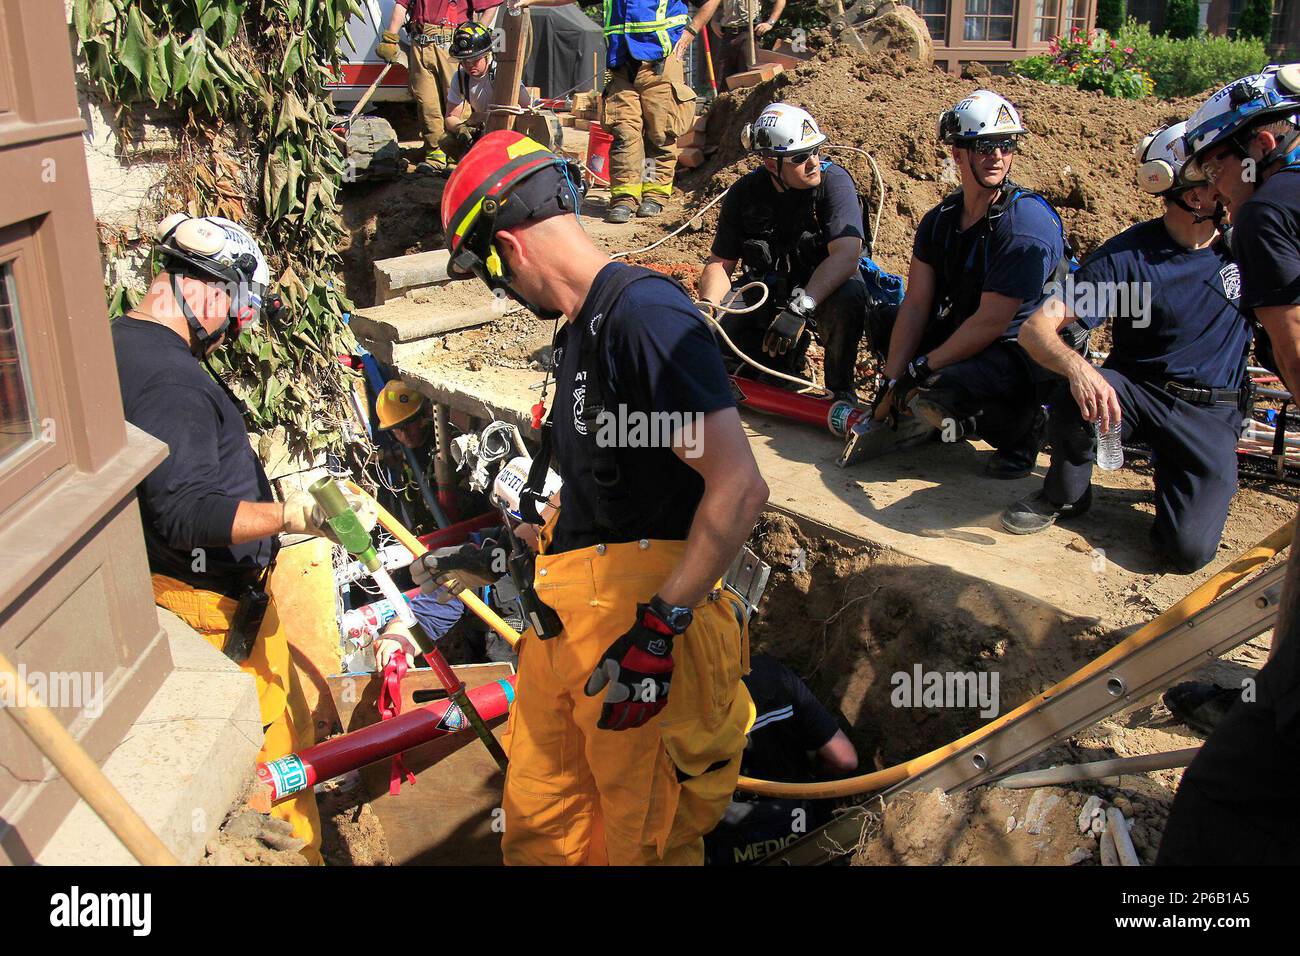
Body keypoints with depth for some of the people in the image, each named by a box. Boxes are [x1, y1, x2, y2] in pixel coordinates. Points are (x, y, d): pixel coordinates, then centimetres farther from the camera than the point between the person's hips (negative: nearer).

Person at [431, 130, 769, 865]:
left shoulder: (644, 312, -17)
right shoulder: (582, 327, 14)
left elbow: (739, 487, -24)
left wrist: (658, 626, -22)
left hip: (644, 623, -9)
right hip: (564, 618, 9)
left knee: (644, 844, 5)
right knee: (539, 827, 18)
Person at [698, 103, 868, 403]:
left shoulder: (834, 181, -20)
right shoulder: (745, 193, -9)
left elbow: (846, 255, -32)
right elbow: (720, 262, -3)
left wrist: (799, 309, -45)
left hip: (822, 288, -3)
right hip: (765, 289, 3)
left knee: (849, 297, -38)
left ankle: (841, 389, -12)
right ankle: (785, 355, 12)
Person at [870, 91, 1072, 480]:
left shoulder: (1028, 224, -22)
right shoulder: (940, 220, 1)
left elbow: (991, 322, -24)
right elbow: (916, 305, -4)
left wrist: (922, 368, -19)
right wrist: (893, 383, -11)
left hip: (1028, 353, -8)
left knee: (947, 389, -34)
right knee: (882, 320, 7)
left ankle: (1023, 426, -1)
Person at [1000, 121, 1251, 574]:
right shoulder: (1127, 256, -13)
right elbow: (1036, 328, -23)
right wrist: (1078, 368, -42)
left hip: (1210, 415, 1)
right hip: (1134, 391, -1)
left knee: (1189, 550, -18)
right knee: (1078, 396, -37)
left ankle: (1167, 467, 16)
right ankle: (1065, 496, -6)